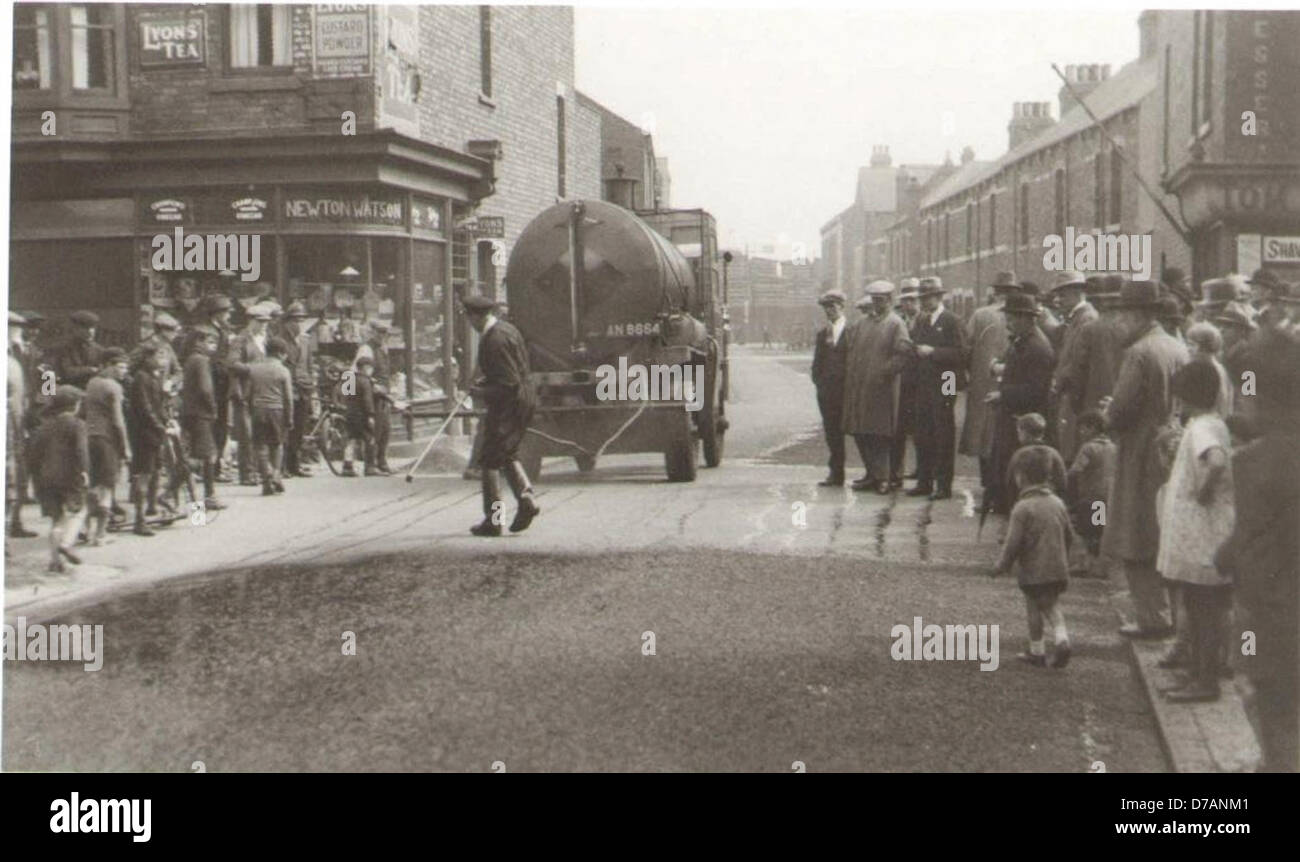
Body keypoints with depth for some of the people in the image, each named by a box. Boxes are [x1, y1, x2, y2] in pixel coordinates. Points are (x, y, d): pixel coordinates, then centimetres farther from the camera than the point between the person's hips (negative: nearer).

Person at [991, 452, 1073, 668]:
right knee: (1053, 606, 17)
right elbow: (1068, 535, 15)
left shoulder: (1023, 507, -15)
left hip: (1033, 571, -5)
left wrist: (1001, 566, -3)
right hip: (1058, 569, 5)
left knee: (1034, 609, 8)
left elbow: (1013, 543, -16)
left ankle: (1037, 652, 16)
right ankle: (1061, 639, -4)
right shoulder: (1057, 503, 6)